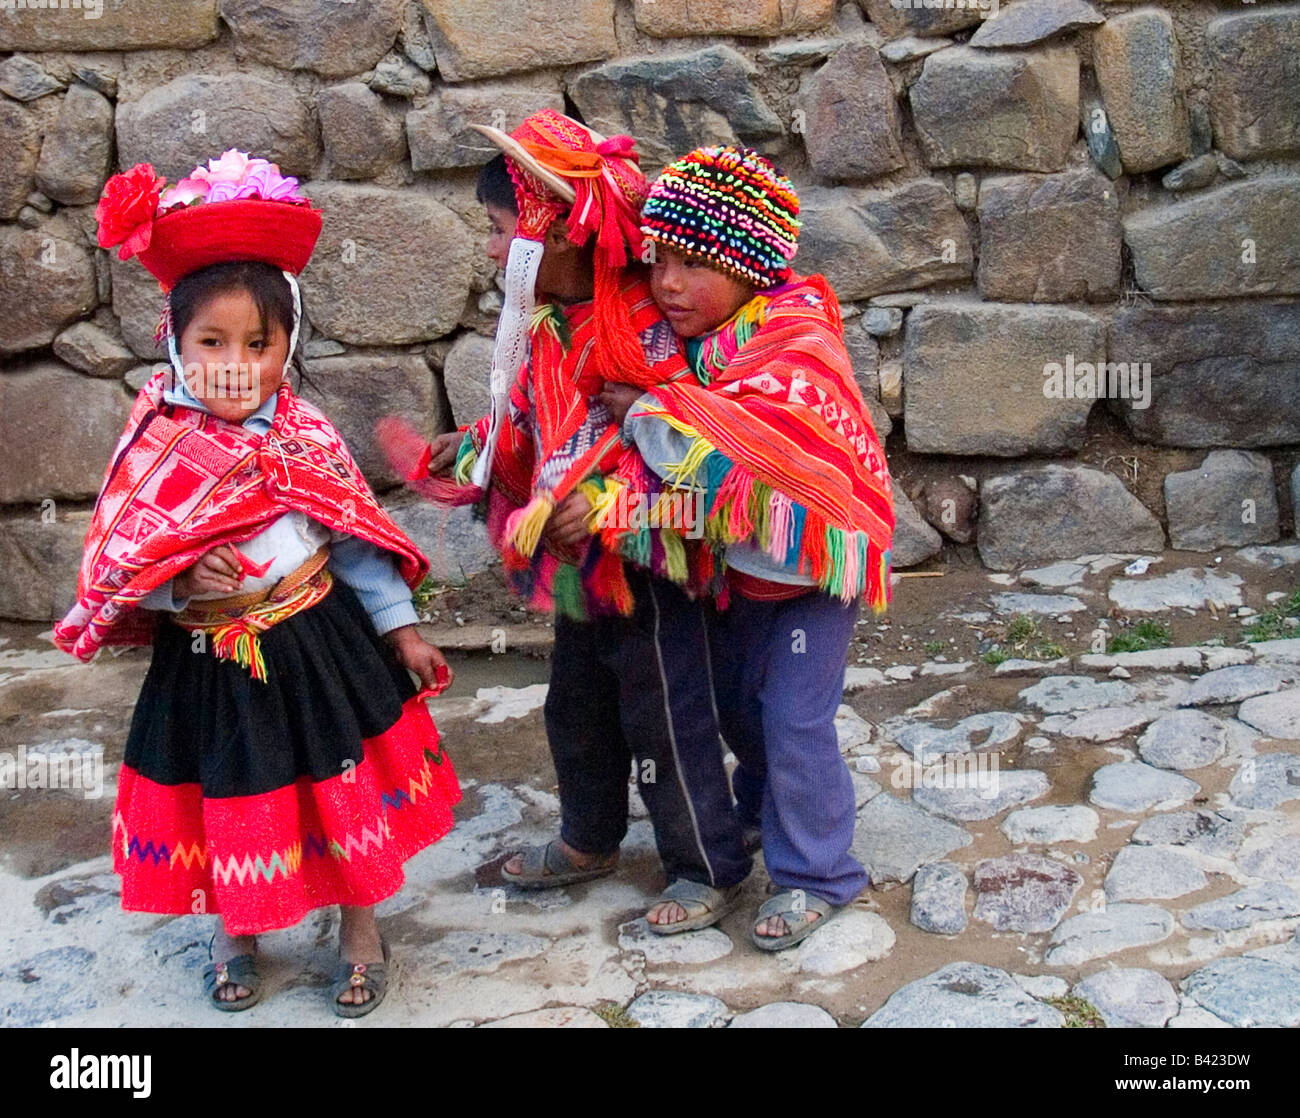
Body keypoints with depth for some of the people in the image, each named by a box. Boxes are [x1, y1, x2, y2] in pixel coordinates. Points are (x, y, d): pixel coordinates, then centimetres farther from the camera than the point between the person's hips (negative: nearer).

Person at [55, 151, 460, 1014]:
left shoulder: (307, 436, -8)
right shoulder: (155, 449, -11)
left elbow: (359, 540, -1)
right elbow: (114, 567, -7)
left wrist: (398, 626, -1)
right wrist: (176, 581, -25)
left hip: (319, 646, 0)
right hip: (210, 662, 0)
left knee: (344, 795, 13)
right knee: (229, 808, 17)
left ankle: (360, 931, 36)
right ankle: (234, 931, 43)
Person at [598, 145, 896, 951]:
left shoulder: (797, 350, -28)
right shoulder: (694, 341, -4)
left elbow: (732, 454, -41)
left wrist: (645, 410, -30)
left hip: (809, 568, -8)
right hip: (739, 565, 8)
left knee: (795, 719, -3)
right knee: (732, 698, 22)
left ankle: (817, 874, 16)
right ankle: (766, 809, 49)